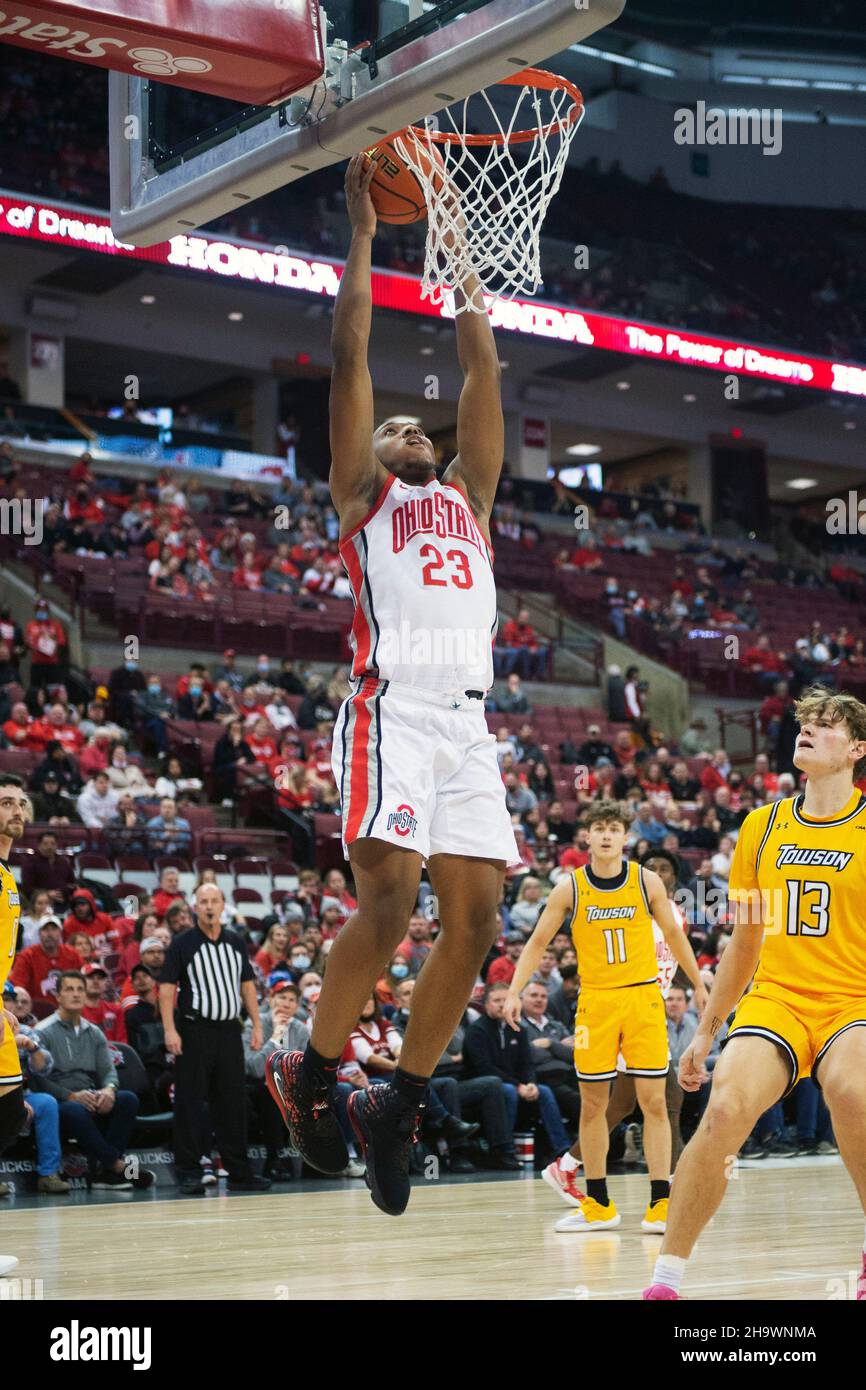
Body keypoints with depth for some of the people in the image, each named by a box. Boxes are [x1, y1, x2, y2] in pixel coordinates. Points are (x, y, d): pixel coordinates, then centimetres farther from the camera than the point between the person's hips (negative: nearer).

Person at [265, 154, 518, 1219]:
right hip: (393, 708, -5)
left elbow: (482, 377, 27)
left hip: (469, 720, 5)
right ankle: (310, 1071, 2)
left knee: (474, 916, -3)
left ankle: (397, 1105, 9)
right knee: (387, 903, -18)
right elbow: (350, 356, 10)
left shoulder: (466, 498, 28)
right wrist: (363, 232, 13)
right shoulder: (360, 493, 15)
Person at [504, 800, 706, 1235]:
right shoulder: (570, 887, -2)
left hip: (643, 996, -1)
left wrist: (698, 984, 18)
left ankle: (660, 1204, 0)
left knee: (653, 1100, -4)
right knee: (592, 1104, 4)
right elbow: (538, 942, 4)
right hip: (595, 1000, 1)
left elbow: (673, 934, 13)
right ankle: (598, 1207, 15)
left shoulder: (647, 881, -1)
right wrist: (514, 991, -7)